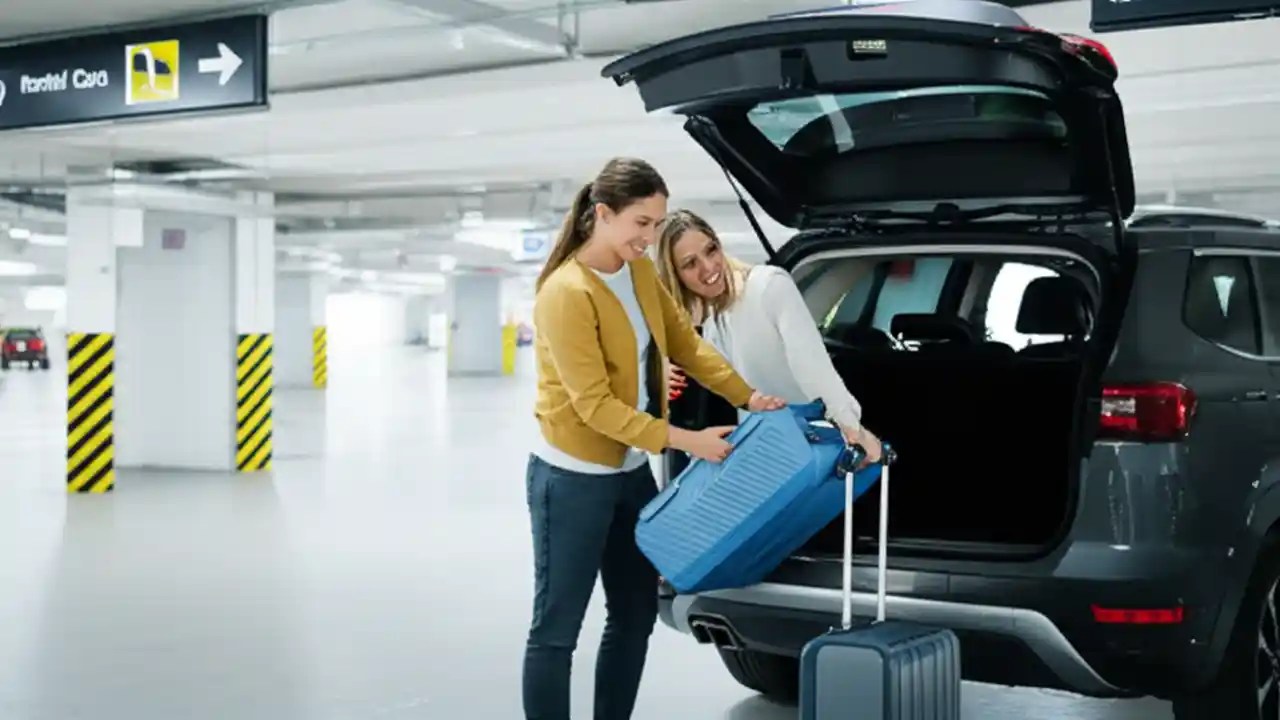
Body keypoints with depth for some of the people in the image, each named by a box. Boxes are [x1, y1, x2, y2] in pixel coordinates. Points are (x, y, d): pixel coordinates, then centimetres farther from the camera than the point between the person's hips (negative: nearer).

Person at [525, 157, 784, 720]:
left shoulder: (640, 271, 2)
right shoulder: (566, 293, -22)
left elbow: (685, 342, 10)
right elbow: (595, 405, -23)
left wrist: (747, 396, -3)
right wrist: (685, 440, -23)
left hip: (631, 472, 9)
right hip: (572, 481, -9)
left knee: (636, 616, 16)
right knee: (556, 631, 0)